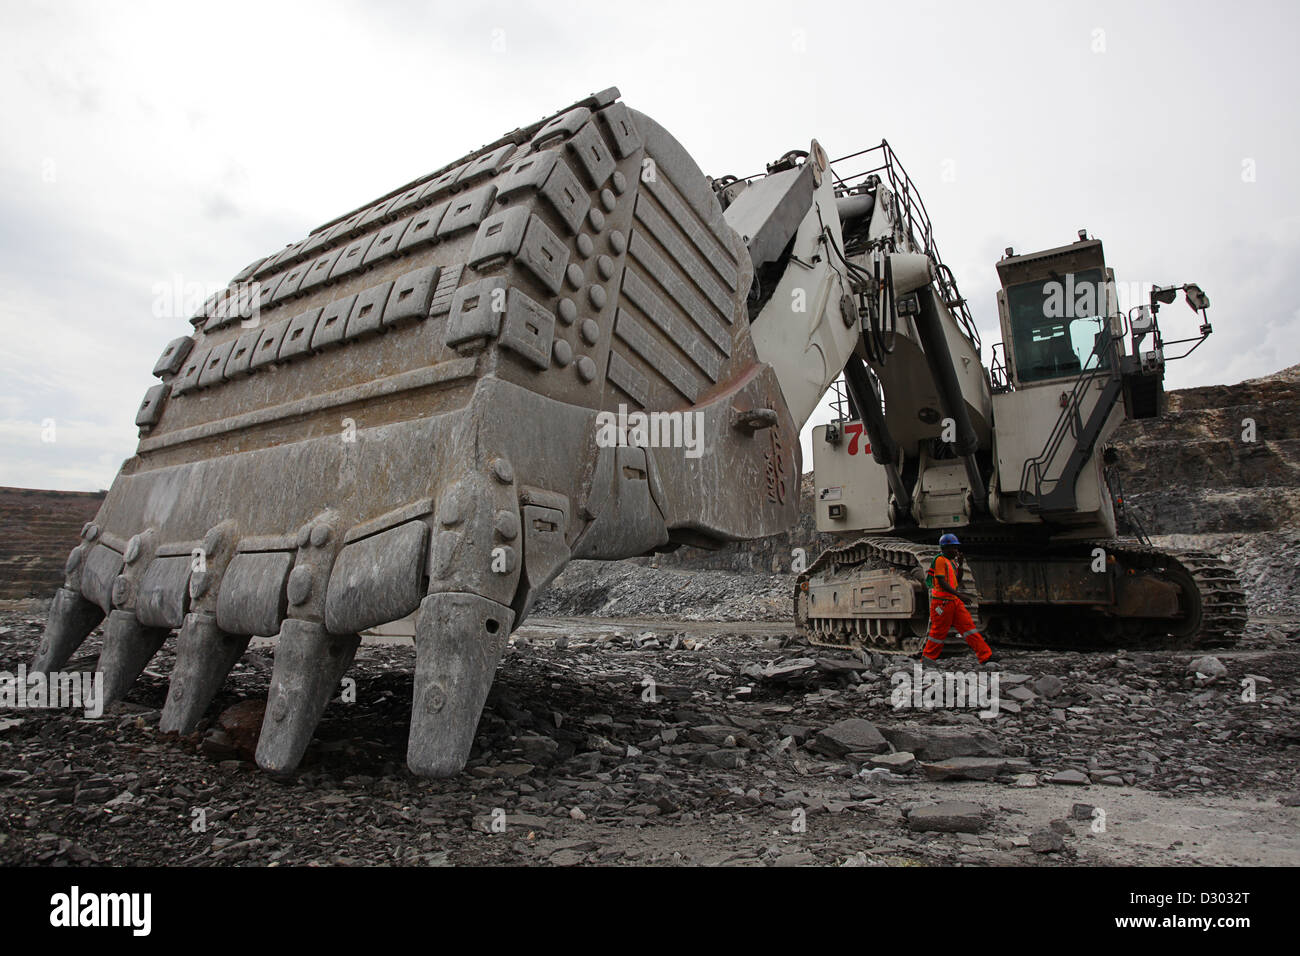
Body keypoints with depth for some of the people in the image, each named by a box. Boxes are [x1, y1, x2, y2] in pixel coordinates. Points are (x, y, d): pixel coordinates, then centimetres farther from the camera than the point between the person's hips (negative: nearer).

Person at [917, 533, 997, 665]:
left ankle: (985, 655, 6)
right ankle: (928, 657, 15)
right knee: (939, 631, 1)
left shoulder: (952, 561, 14)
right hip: (942, 602, -8)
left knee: (968, 625, 5)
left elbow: (958, 580, 18)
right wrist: (958, 594, -26)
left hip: (955, 601, 8)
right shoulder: (940, 560, -14)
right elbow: (942, 582, -21)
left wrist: (960, 564, 7)